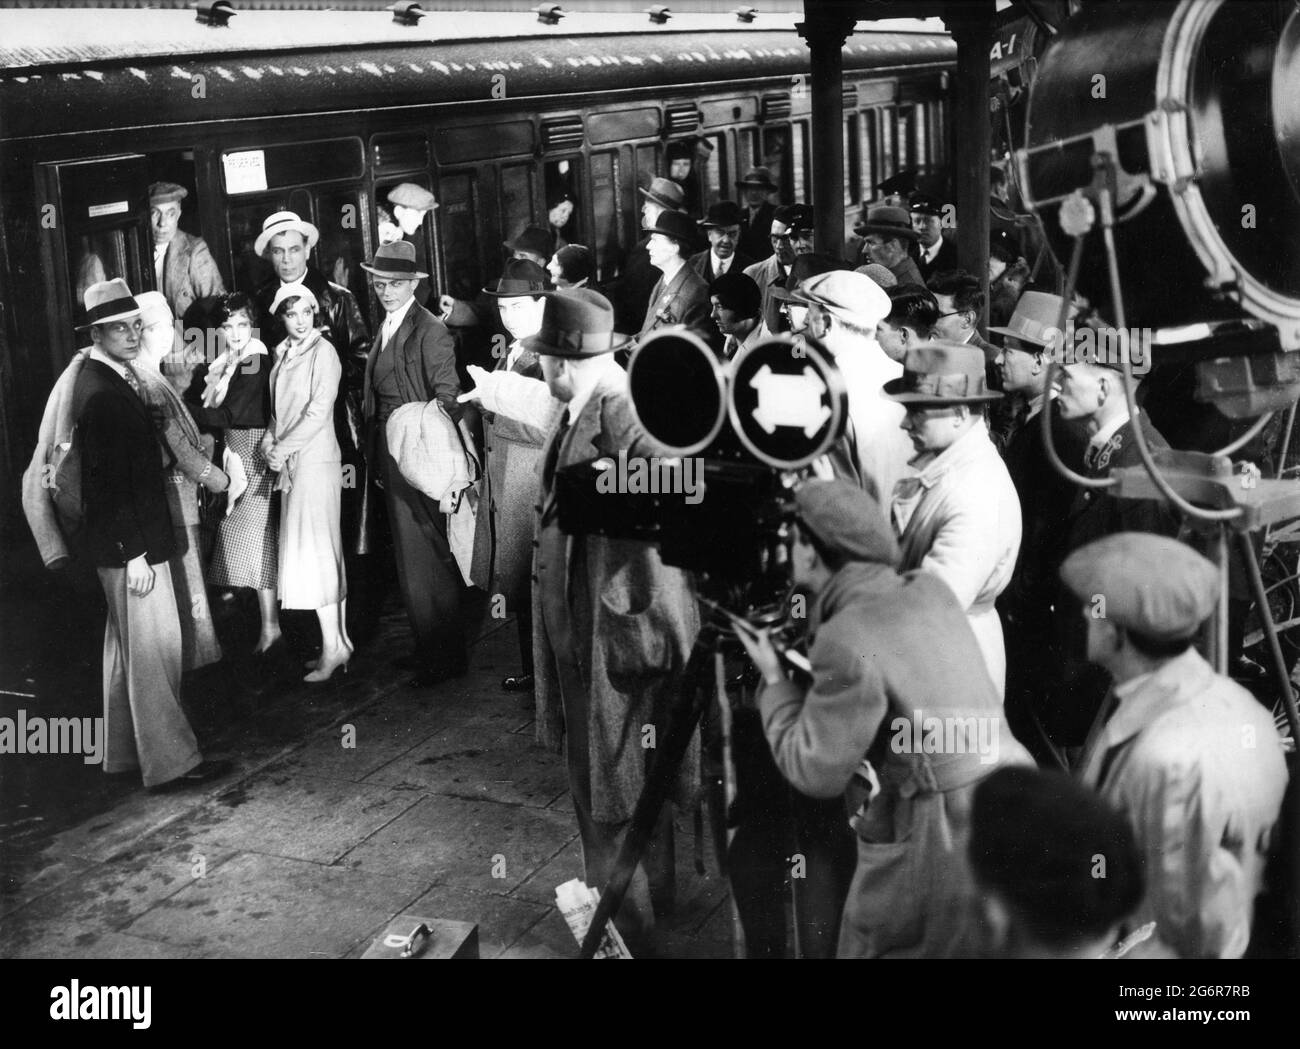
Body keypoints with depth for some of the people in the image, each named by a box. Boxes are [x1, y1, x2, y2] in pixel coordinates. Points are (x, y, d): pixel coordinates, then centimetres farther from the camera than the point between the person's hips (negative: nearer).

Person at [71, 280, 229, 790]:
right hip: (129, 542, -11)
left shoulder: (113, 380, 10)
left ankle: (124, 751, 31)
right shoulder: (101, 394, -20)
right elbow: (109, 482, -23)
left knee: (125, 645, 18)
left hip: (126, 542, 11)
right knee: (153, 648, -4)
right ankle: (169, 761, 4)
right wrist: (134, 553, -22)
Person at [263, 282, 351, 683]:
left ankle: (333, 645, -3)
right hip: (291, 461, 8)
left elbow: (318, 412, -15)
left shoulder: (322, 351, -10)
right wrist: (270, 442, 1)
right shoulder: (282, 354, 12)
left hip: (316, 458, -8)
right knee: (319, 553, 9)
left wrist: (282, 448, -10)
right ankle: (337, 640, 14)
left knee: (314, 552, -7)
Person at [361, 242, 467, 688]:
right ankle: (427, 647, 28)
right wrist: (377, 460, 13)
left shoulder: (431, 332, -13)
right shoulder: (385, 329, 13)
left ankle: (445, 657, 7)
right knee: (409, 555, 16)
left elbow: (447, 400, -16)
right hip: (390, 456, 9)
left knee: (426, 557, -3)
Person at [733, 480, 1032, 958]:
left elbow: (816, 774, -11)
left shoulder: (846, 642, -17)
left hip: (948, 833, -8)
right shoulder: (929, 590, 5)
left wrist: (775, 680, 0)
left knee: (874, 941, 9)